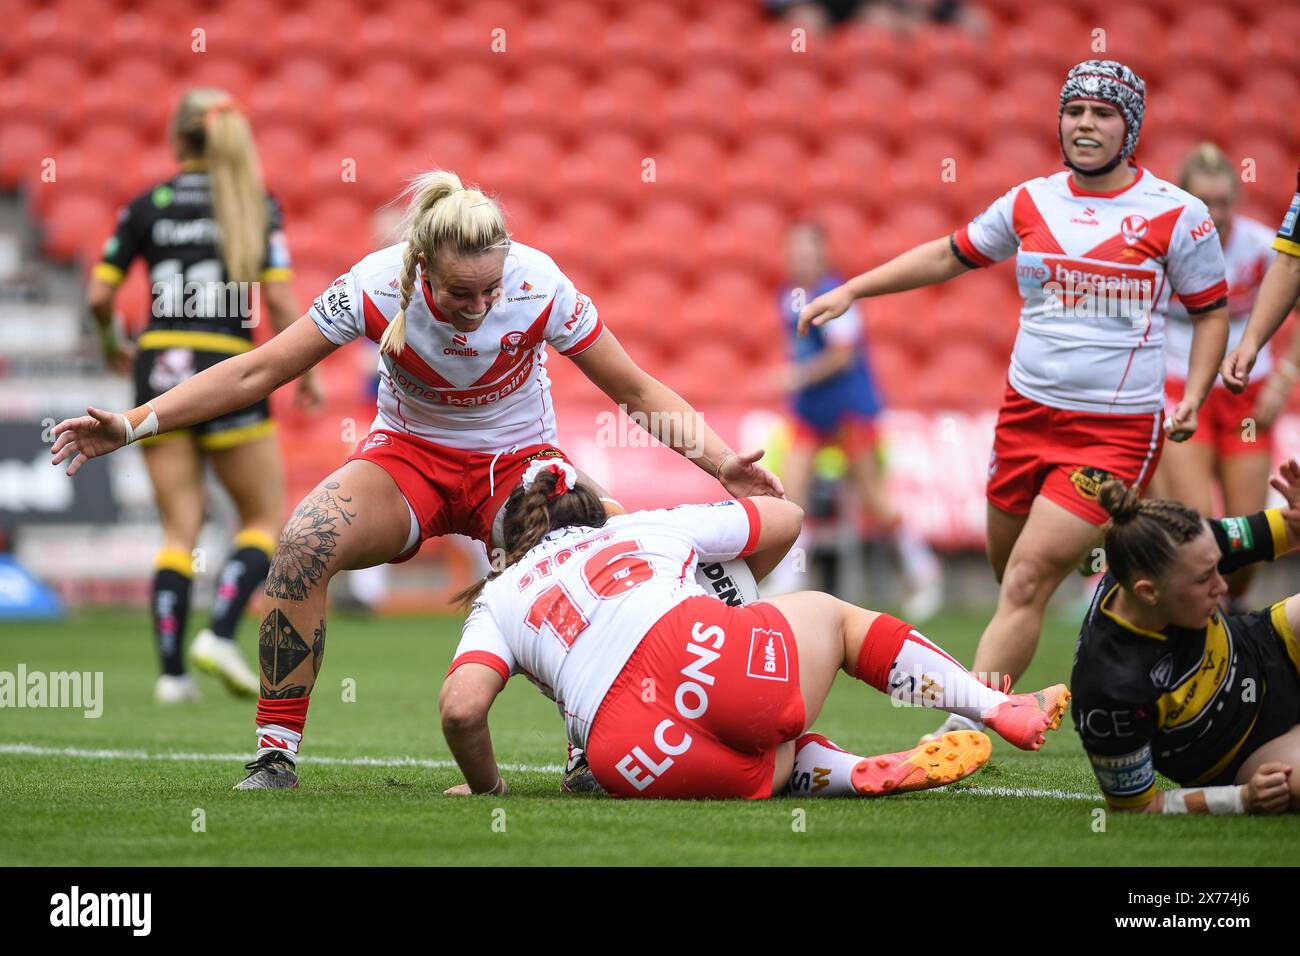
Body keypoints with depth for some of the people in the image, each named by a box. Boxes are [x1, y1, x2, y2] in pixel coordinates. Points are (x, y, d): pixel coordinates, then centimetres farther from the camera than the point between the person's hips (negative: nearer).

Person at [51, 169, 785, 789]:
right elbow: (257, 372, -13)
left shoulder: (541, 287, -24)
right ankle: (277, 752, -18)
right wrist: (133, 423, -18)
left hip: (519, 461, 0)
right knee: (303, 545, -31)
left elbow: (636, 390, -10)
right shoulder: (376, 287, -23)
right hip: (409, 453, 0)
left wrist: (721, 462, -21)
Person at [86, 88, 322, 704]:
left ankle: (172, 671, -3)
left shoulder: (146, 206, 6)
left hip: (159, 369, 3)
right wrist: (305, 372, 3)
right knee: (265, 519, 10)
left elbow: (98, 294, 4)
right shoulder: (256, 205, 0)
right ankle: (220, 633, -11)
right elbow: (279, 297, -8)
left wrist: (113, 347, 23)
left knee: (179, 530, 6)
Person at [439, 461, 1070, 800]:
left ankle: (862, 772, 4)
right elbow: (785, 518, 39)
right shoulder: (646, 527, 27)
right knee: (827, 613, 30)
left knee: (763, 755, 33)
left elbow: (461, 706, 4)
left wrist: (487, 786, 22)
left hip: (633, 765, 0)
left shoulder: (497, 601, 23)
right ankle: (1000, 710, 26)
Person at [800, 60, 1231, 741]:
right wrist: (850, 291, 17)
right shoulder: (1031, 202, 6)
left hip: (1117, 428, -5)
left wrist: (1192, 398, -10)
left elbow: (1211, 311, 4)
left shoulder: (1176, 215, -5)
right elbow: (950, 256, 19)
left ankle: (960, 732, -16)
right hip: (1026, 416, 5)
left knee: (1027, 581, -14)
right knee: (1010, 574, 9)